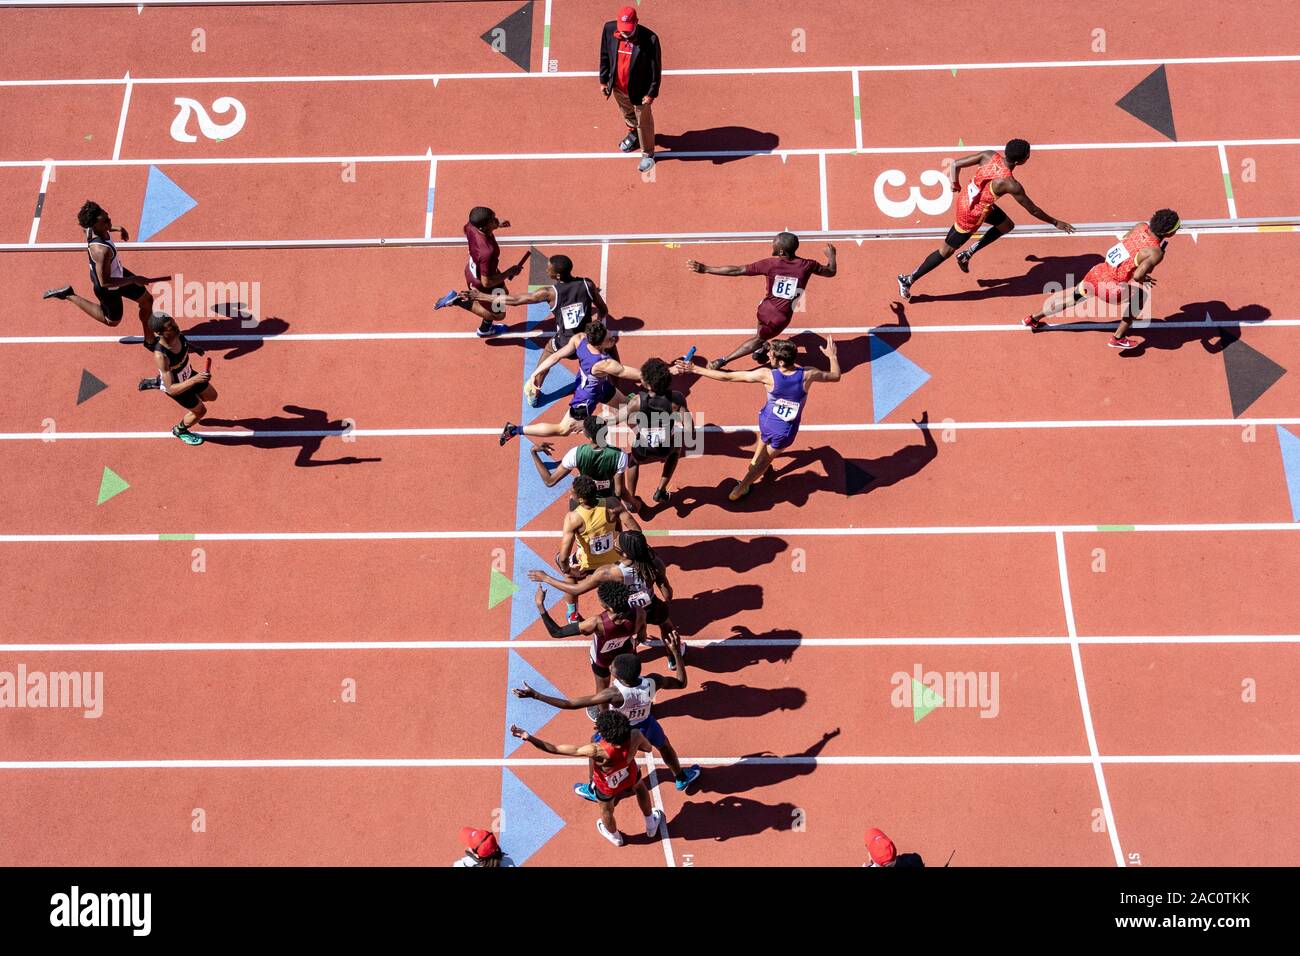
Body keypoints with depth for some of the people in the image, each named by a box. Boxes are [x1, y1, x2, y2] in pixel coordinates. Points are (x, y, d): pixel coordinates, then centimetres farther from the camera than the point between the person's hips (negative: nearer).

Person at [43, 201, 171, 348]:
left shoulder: (91, 228, -20)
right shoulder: (102, 251, -44)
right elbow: (105, 282, -36)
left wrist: (116, 228, 5)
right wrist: (134, 280, -29)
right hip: (108, 288, -8)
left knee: (147, 299, 18)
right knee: (112, 321, 21)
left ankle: (150, 340, 37)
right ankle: (69, 295, 23)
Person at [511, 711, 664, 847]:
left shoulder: (597, 751, -47)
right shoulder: (635, 736, -40)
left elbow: (555, 749, -43)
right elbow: (647, 747, -13)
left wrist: (528, 738, -44)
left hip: (608, 788, -2)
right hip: (630, 777, 2)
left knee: (606, 811, 32)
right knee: (641, 788, 38)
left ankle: (615, 837, 65)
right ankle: (651, 825, 63)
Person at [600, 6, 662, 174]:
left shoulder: (649, 39, -31)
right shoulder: (609, 29, -19)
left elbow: (656, 68, -19)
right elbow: (605, 55, -2)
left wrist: (652, 93, -13)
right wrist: (604, 80, 5)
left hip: (639, 90, -4)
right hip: (618, 87, 4)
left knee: (644, 122, 17)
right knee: (627, 114, 32)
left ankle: (648, 153, 40)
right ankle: (633, 133, 63)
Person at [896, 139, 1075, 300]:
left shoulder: (989, 155, -16)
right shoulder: (1010, 184, -31)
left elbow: (956, 164, -10)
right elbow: (1033, 210, -17)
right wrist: (1056, 223, -5)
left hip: (966, 198, 7)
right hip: (972, 215, -7)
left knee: (1006, 225, 23)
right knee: (946, 251, 11)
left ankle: (967, 254, 27)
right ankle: (908, 280, 24)